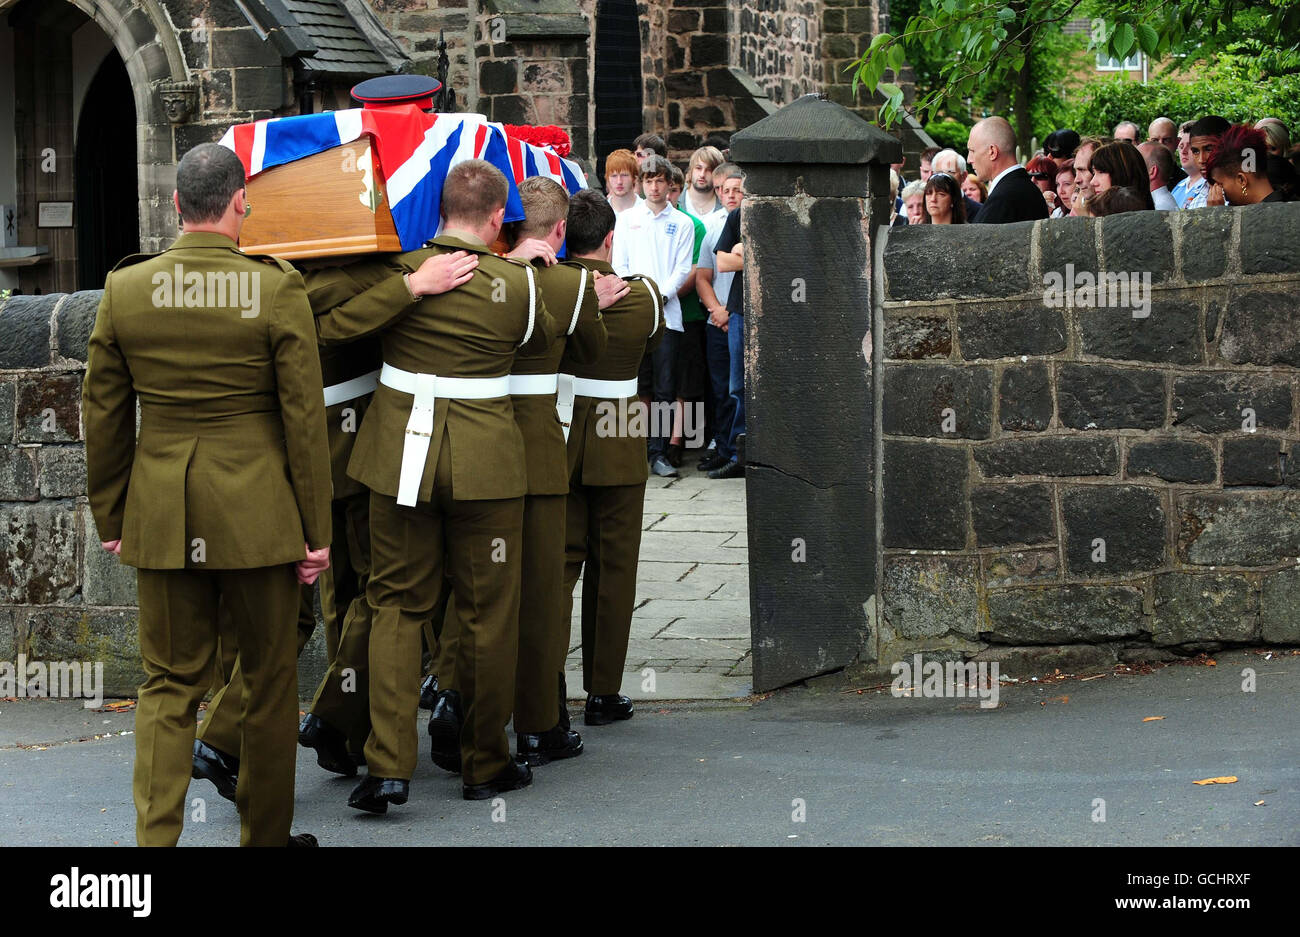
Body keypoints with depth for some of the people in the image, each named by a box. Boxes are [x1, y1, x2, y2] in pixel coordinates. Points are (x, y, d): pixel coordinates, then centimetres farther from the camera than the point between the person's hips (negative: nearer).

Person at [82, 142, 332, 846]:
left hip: (161, 514, 2)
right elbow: (305, 418, -8)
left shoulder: (124, 288, -2)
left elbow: (103, 416, 4)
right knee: (269, 680, 13)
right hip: (258, 510, -2)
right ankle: (265, 835, 23)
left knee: (168, 684, 10)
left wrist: (109, 517, 15)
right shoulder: (277, 290, -10)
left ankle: (156, 838, 2)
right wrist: (315, 531, 1)